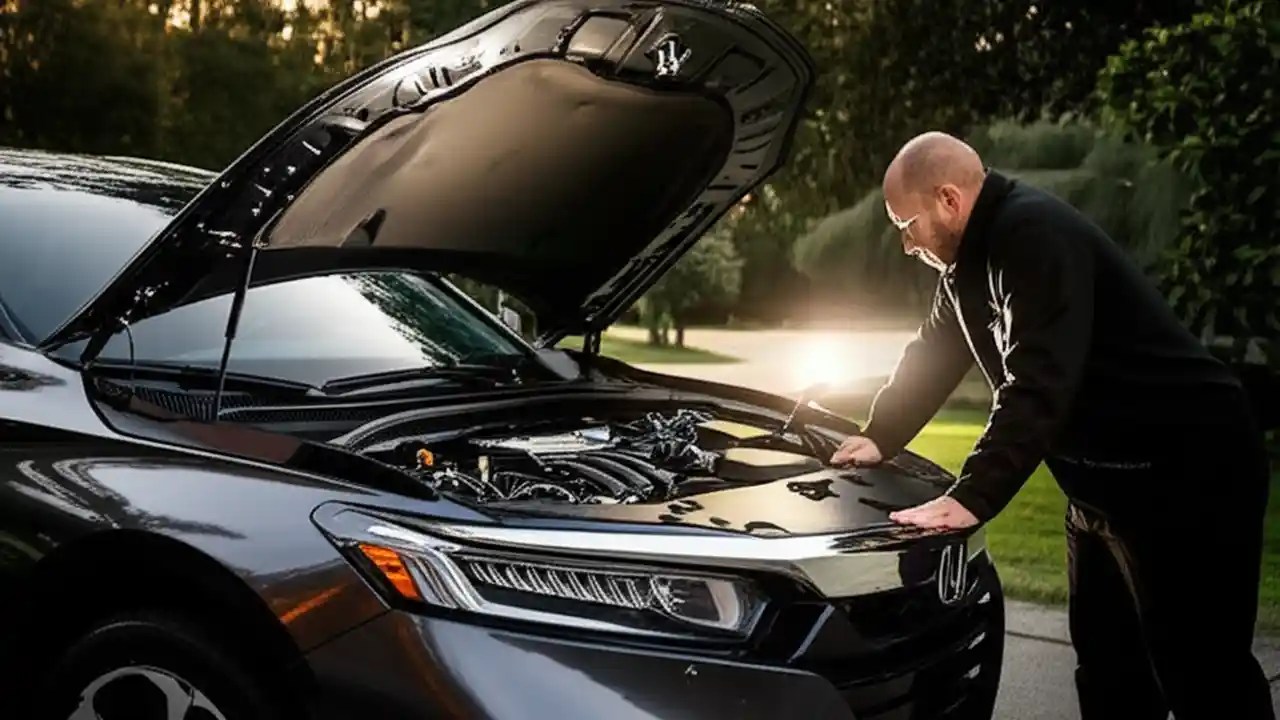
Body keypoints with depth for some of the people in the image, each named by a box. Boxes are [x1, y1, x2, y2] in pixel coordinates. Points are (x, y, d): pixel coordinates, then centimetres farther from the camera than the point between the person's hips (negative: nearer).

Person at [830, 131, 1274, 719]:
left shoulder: (1035, 235, -23)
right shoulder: (972, 254, 8)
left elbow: (1037, 386, -30)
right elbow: (931, 357, 21)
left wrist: (971, 497, -32)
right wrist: (879, 438, 20)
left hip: (1187, 468, -10)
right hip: (1103, 476, 10)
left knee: (1201, 673, -3)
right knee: (1106, 661, 15)